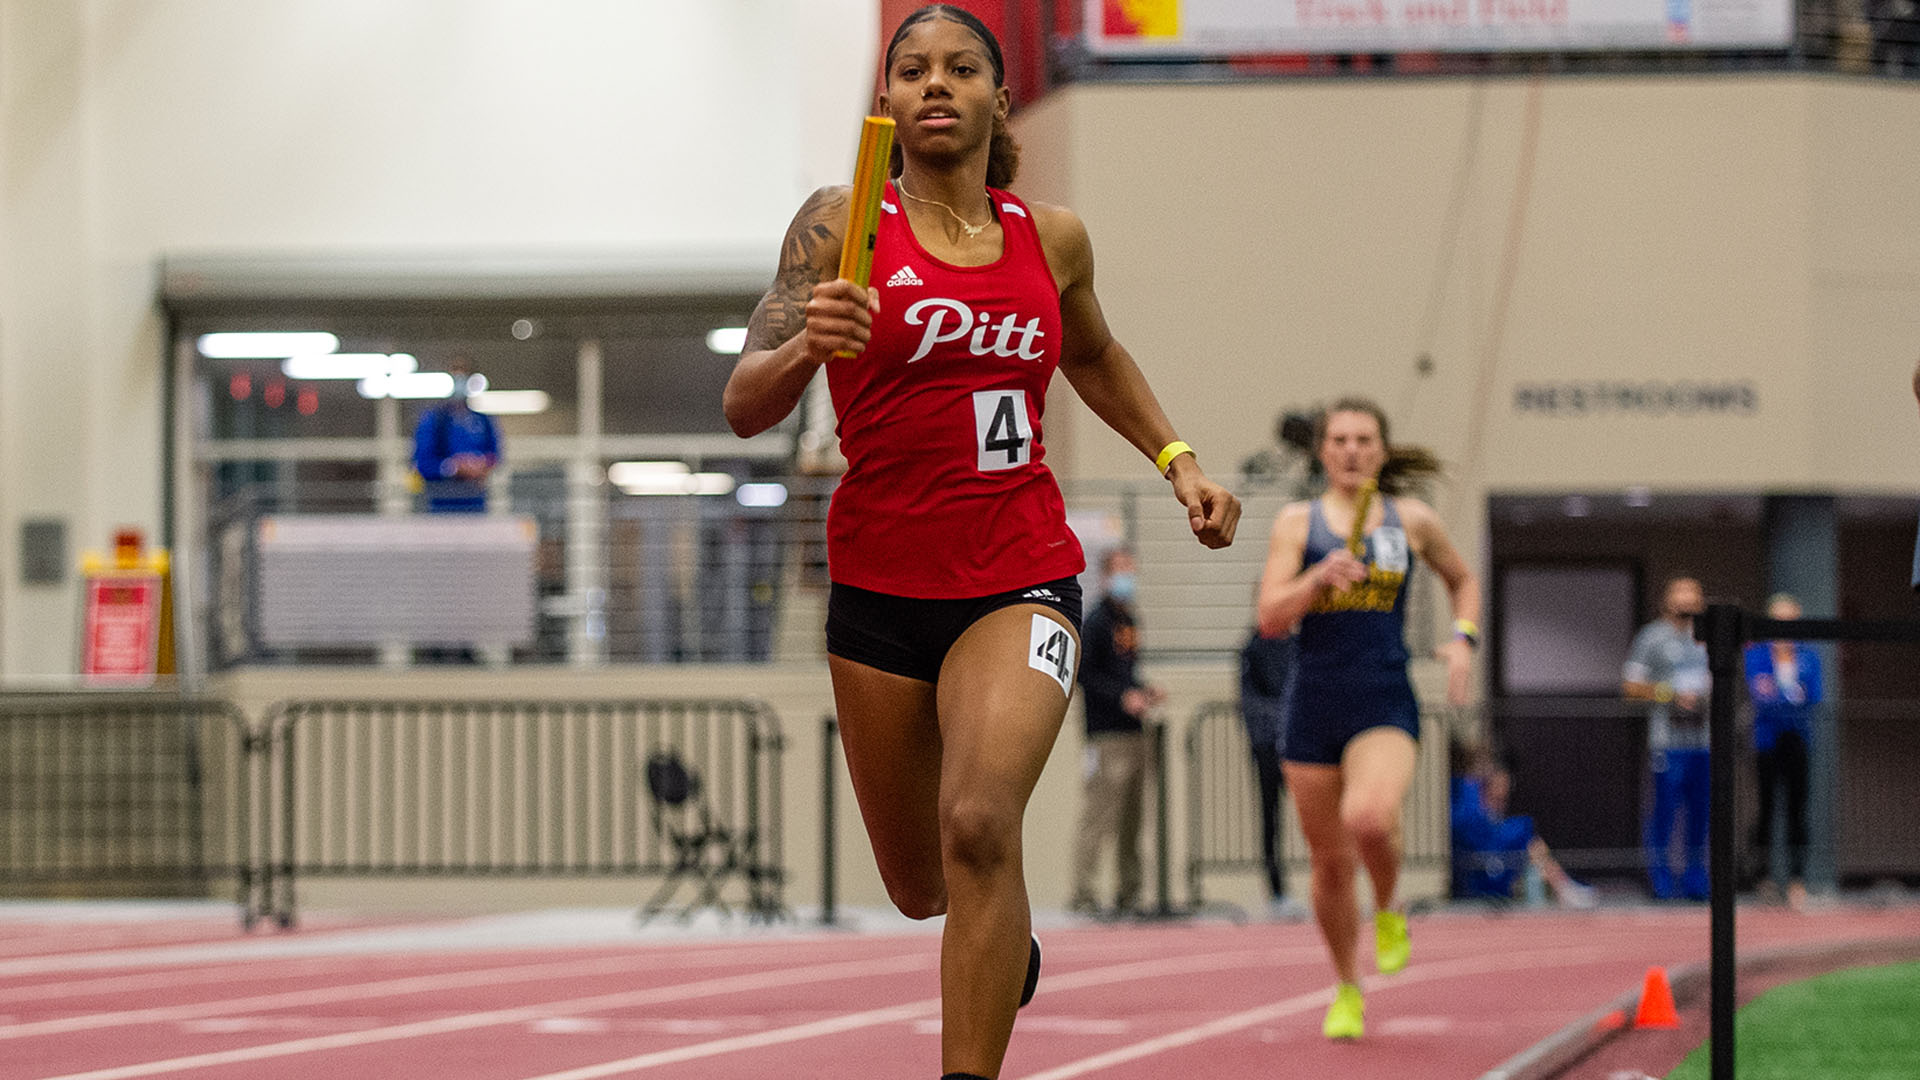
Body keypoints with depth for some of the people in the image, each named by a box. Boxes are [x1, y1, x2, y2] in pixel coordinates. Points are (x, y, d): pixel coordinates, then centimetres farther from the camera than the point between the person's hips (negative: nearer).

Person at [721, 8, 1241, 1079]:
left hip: (1020, 581, 0)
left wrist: (1178, 460, 15)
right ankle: (1007, 936, 51)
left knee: (979, 825, -27)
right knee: (921, 889, 14)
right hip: (879, 587, 0)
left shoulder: (1053, 237, 4)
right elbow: (744, 408, -14)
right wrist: (806, 347, -34)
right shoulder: (844, 225, -5)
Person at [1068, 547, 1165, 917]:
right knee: (1098, 813, -12)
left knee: (1131, 817, 10)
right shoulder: (1097, 620, -8)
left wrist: (1145, 692, 10)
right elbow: (1084, 674, -14)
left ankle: (1128, 893, 15)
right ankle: (1082, 893, -12)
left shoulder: (1128, 621, 19)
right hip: (1107, 734, -9)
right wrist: (1123, 696, -20)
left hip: (1133, 732, 9)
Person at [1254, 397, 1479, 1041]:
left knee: (1369, 818, -30)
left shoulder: (1412, 522, 7)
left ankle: (1388, 911, 2)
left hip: (1386, 704, -1)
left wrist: (1463, 638, 8)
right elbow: (1270, 618, -4)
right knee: (1330, 862, 7)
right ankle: (1346, 991, 28)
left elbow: (1463, 581, 25)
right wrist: (1317, 578, -20)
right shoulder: (1297, 523, 4)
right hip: (1315, 705, 1)